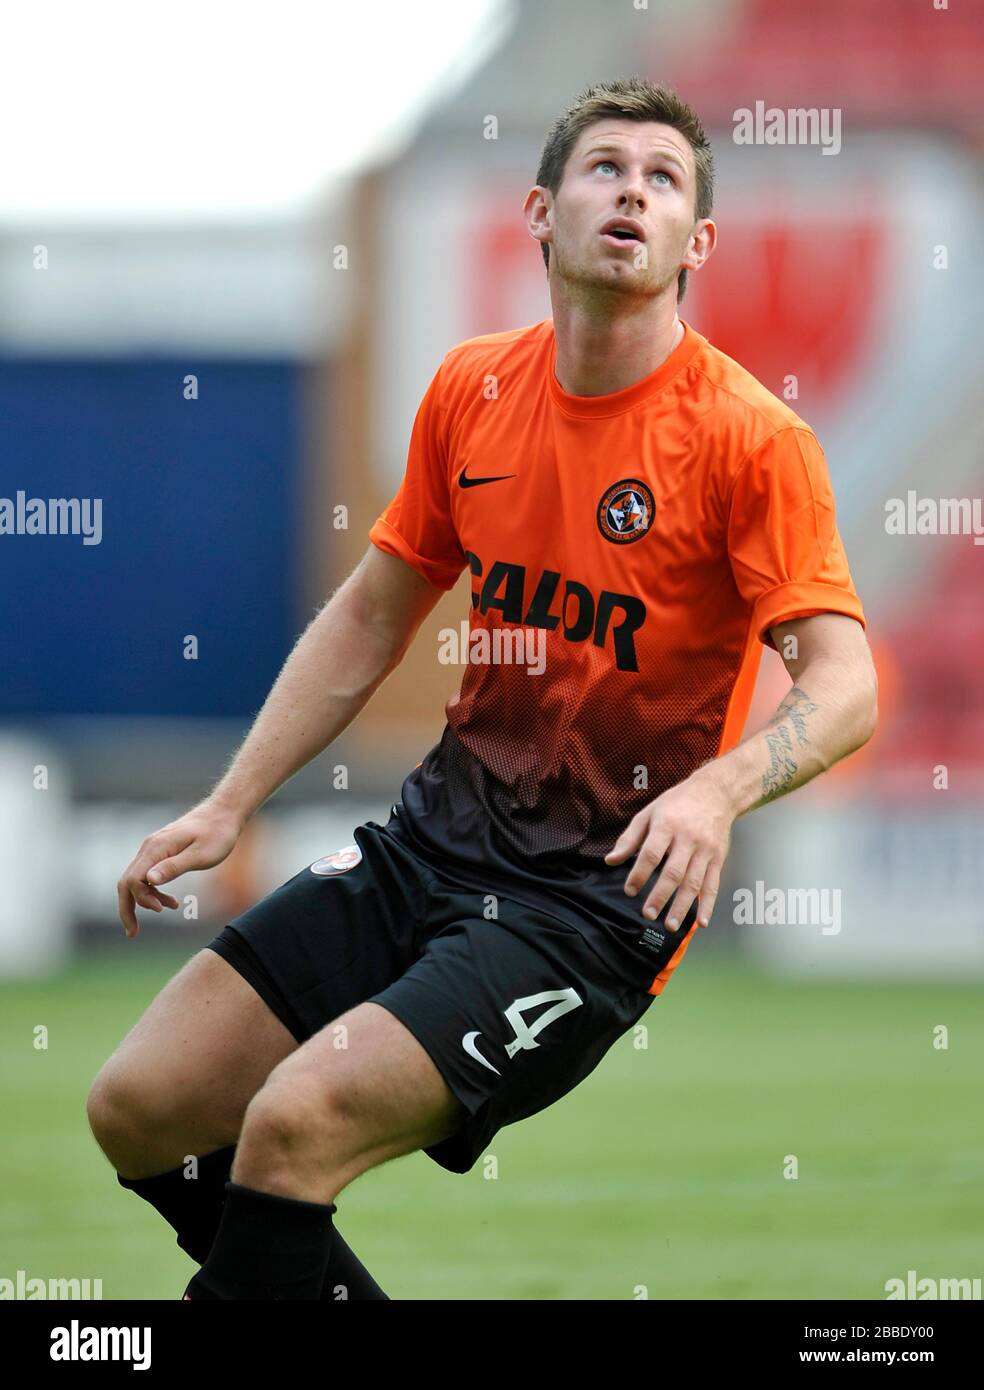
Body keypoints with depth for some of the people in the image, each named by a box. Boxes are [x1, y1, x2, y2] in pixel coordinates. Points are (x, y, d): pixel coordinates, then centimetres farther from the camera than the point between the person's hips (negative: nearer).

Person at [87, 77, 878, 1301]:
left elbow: (844, 684, -18)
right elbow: (371, 615, 17)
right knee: (138, 1108, -2)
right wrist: (226, 808, 11)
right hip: (439, 833, 6)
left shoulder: (751, 436, -12)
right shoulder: (474, 388, 6)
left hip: (600, 898, -6)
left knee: (297, 1121, -25)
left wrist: (716, 790, -37)